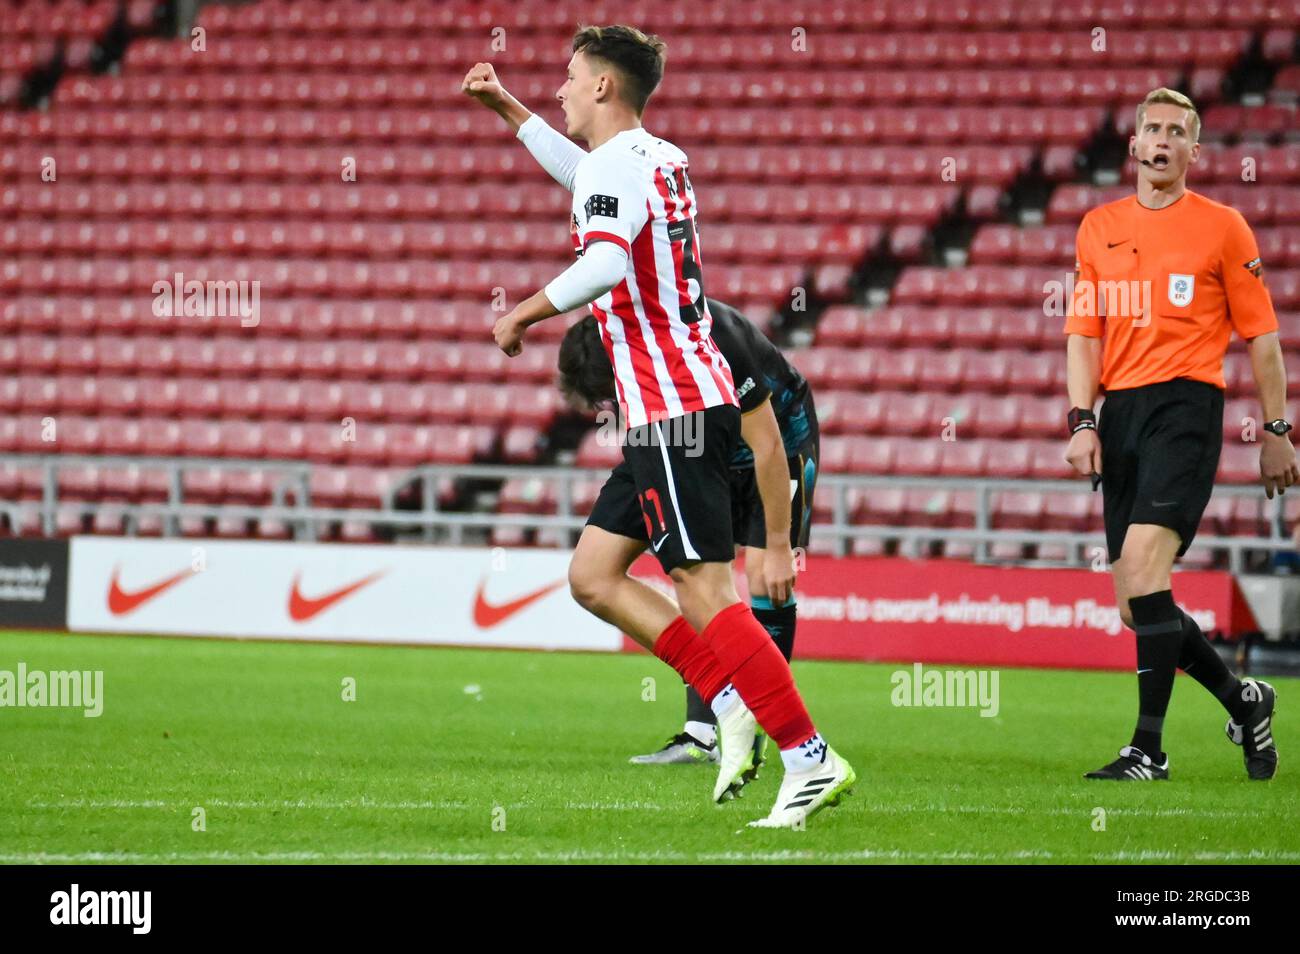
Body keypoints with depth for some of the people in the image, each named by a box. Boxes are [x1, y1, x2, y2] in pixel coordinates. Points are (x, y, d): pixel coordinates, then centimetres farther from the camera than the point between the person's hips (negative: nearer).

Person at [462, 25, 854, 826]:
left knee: (705, 592, -12)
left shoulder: (616, 165, -11)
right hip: (700, 393, 10)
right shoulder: (660, 160, 18)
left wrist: (523, 313, -16)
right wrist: (505, 108, 46)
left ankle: (812, 759, -15)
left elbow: (604, 264, -30)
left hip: (669, 409, -10)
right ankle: (730, 707, 9)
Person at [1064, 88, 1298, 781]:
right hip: (1119, 412, 5)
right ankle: (1243, 702, 24)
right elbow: (1083, 333, 14)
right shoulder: (1098, 228, 14)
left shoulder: (1222, 228, 3)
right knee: (1137, 606, 3)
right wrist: (1082, 423, 2)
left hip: (1185, 409, -5)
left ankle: (1148, 749, -18)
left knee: (1141, 565, -21)